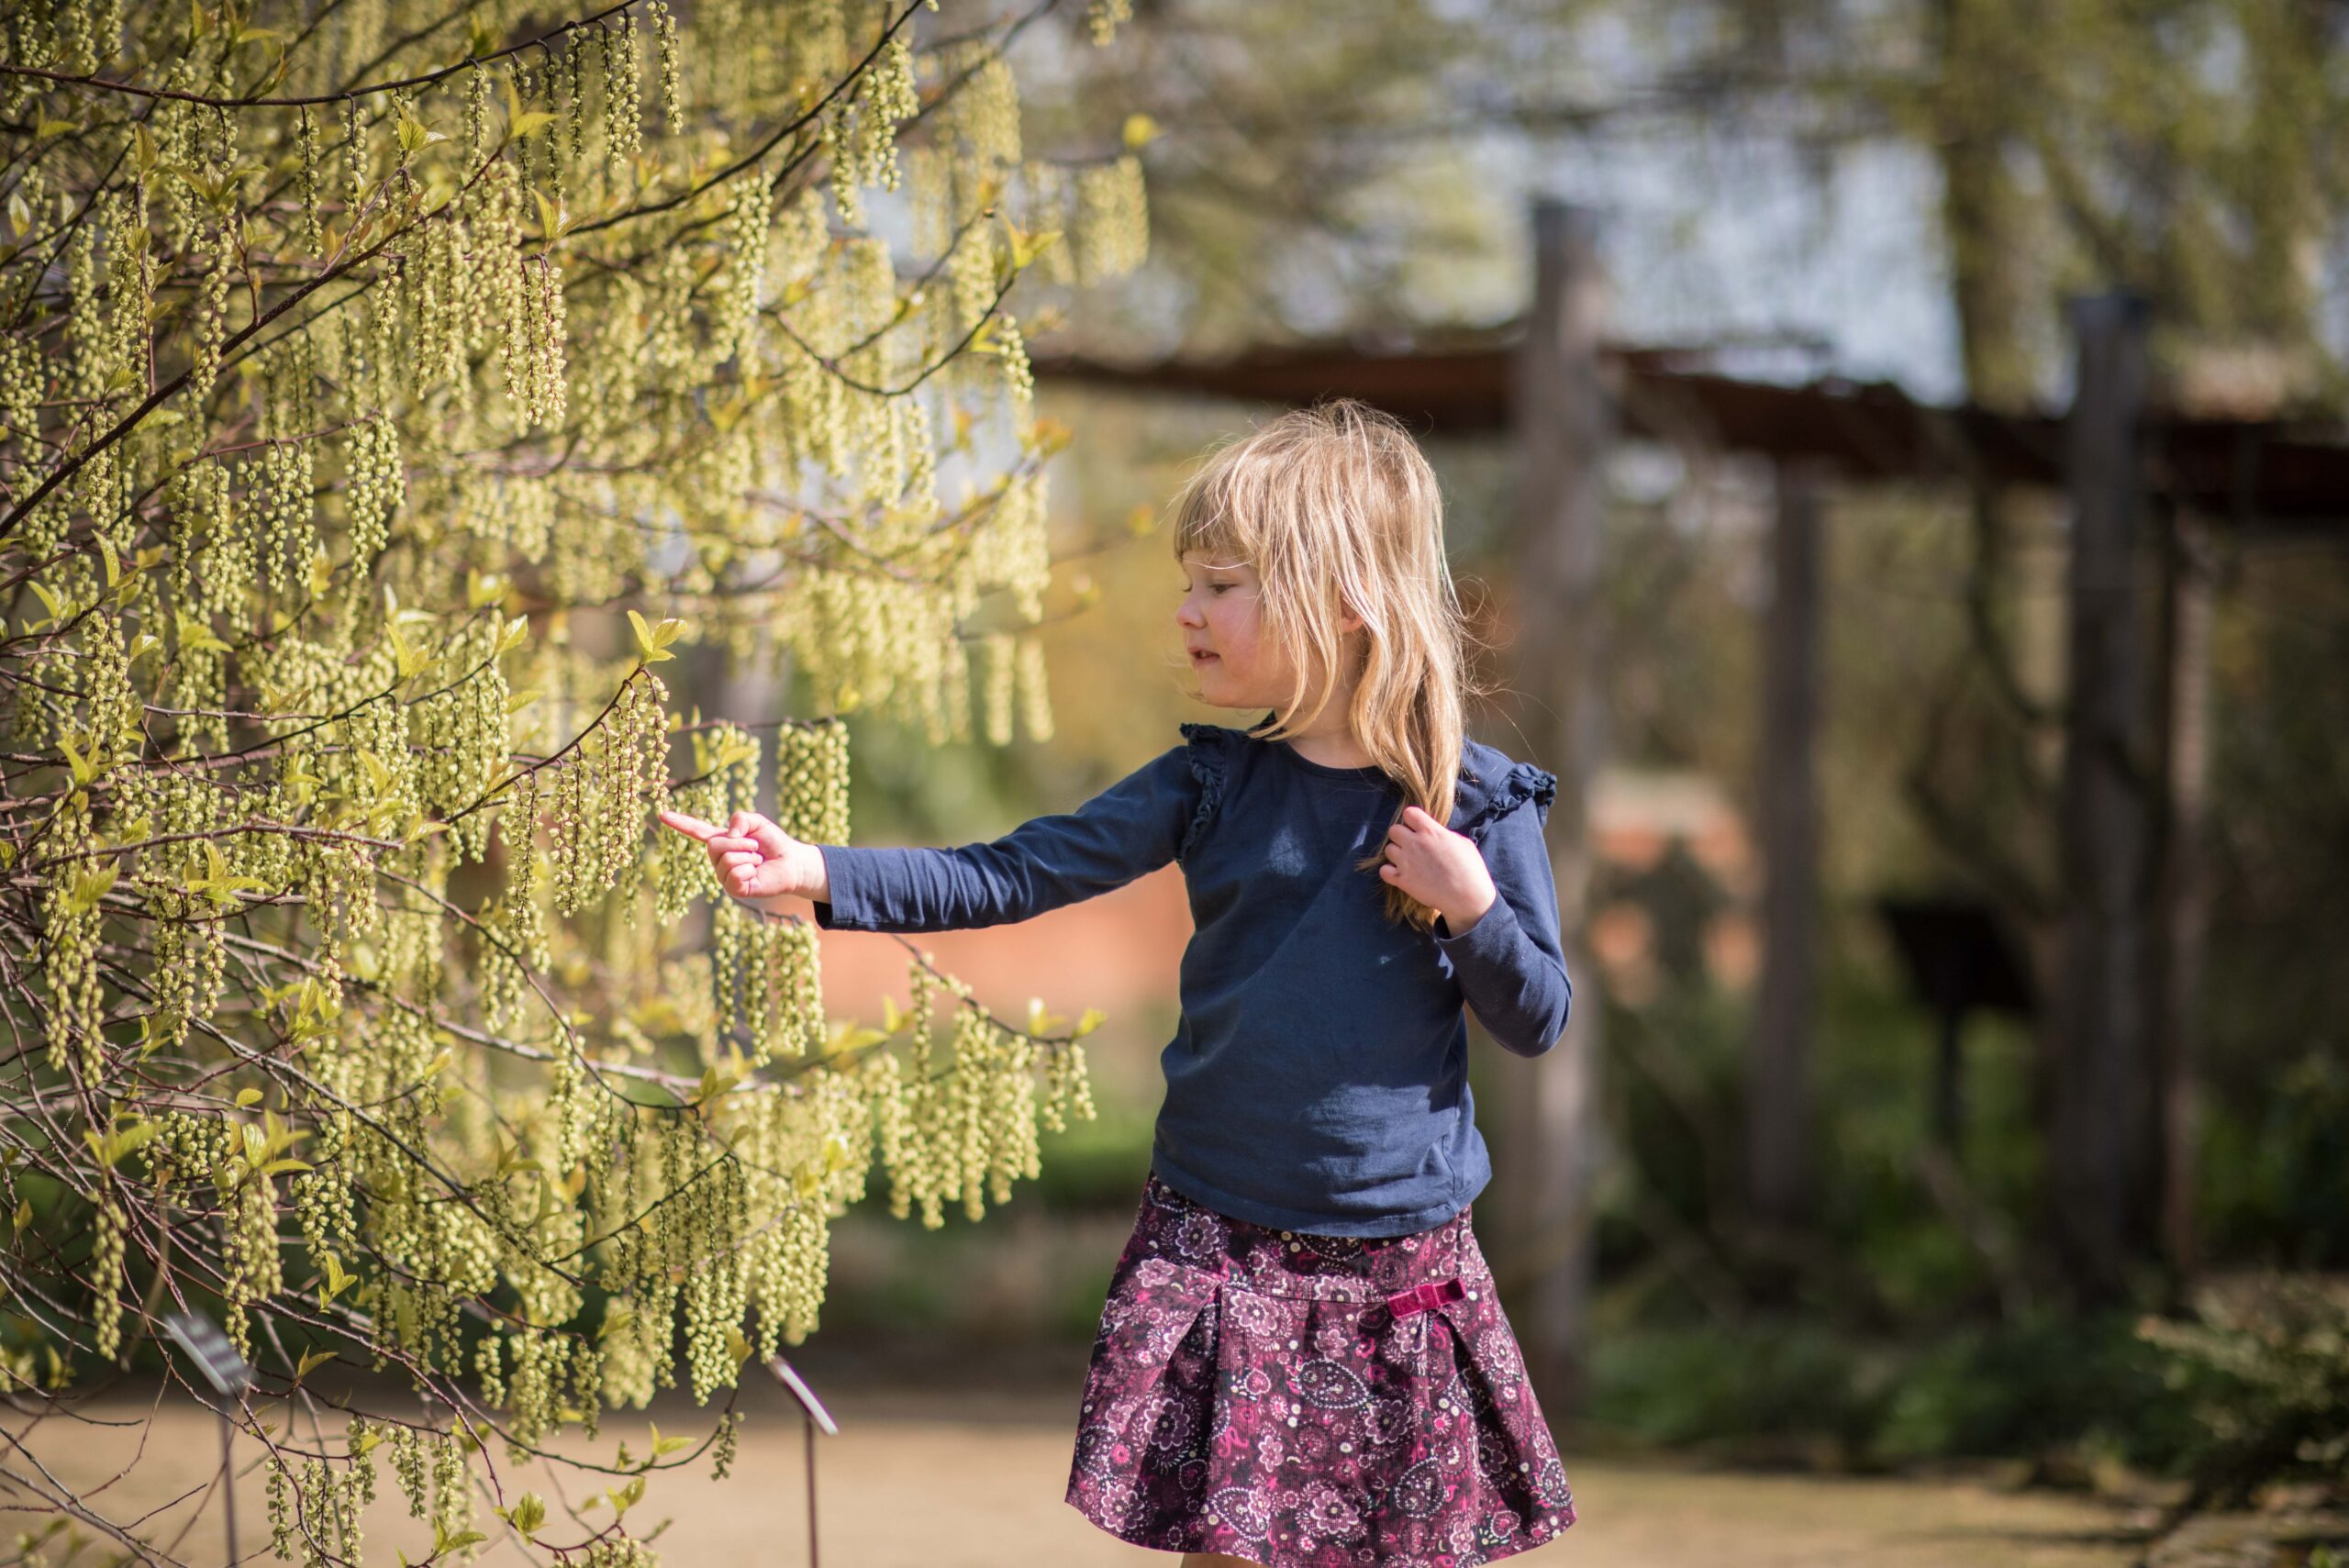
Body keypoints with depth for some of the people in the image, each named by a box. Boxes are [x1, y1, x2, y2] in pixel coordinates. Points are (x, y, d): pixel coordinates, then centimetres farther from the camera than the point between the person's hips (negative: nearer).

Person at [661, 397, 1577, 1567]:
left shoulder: (1477, 806, -5)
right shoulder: (1213, 785, 1)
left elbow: (1539, 1021, 0)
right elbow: (1009, 878, -2)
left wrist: (1471, 906, -18)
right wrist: (817, 875, -13)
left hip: (1399, 1255, -1)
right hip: (1218, 1245, 1)